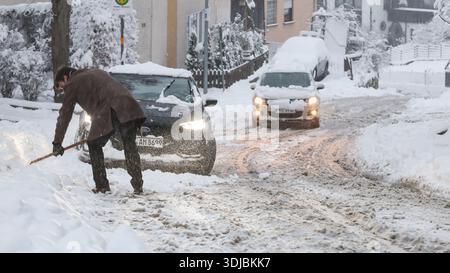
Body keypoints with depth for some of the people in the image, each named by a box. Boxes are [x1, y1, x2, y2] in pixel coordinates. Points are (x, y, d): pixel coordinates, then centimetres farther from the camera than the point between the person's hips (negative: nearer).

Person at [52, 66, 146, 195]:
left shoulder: (73, 84, 16)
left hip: (109, 112, -6)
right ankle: (138, 186, 7)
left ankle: (102, 186, 11)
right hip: (129, 106, 6)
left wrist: (57, 142, 23)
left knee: (94, 146, 14)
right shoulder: (97, 72, 35)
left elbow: (65, 115, 18)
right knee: (130, 147, 12)